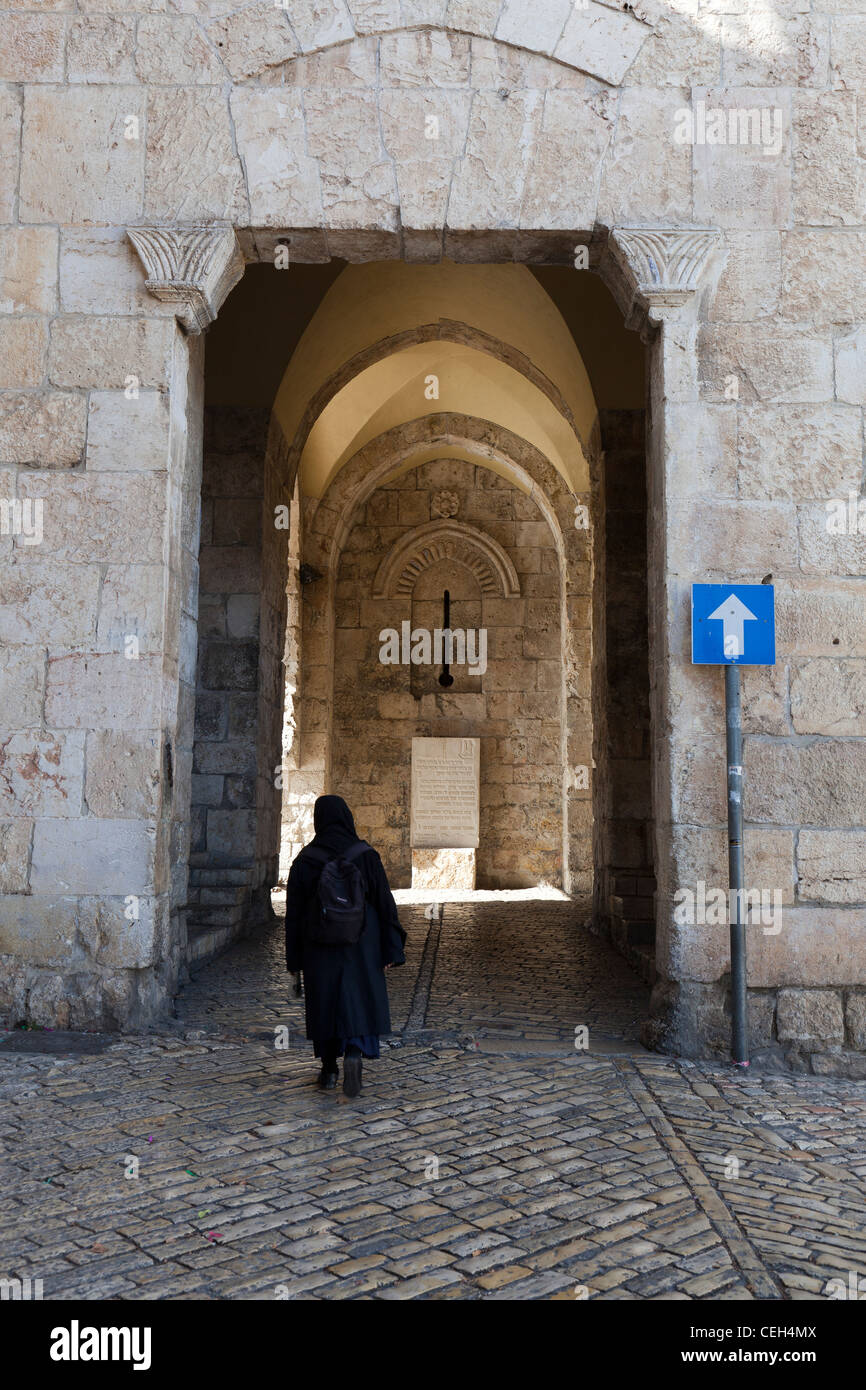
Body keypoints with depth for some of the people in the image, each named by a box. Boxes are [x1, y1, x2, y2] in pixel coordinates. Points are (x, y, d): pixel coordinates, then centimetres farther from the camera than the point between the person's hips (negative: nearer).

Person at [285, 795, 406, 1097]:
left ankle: (329, 1070, 22)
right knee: (359, 1001, 7)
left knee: (324, 1002, 16)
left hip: (319, 947, 1)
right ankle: (354, 1054, -18)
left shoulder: (304, 861, -5)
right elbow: (385, 903, -8)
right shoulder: (367, 856, -7)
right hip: (360, 945, -1)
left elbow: (294, 913, -2)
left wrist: (293, 957, 6)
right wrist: (390, 950, -4)